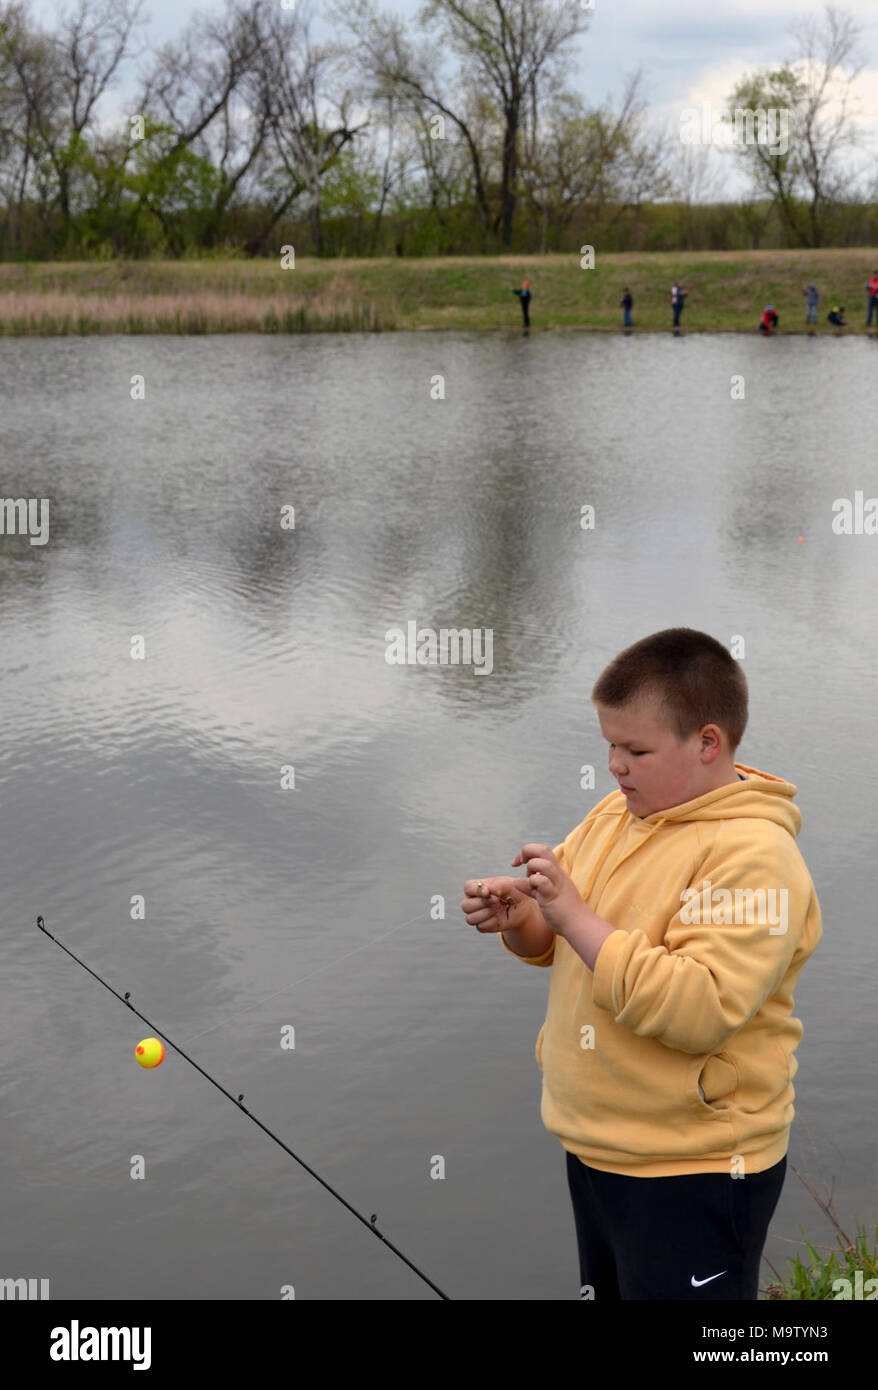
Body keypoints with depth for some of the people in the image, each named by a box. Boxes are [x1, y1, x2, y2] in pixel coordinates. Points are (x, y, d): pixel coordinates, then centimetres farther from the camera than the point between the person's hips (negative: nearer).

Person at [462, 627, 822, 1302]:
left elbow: (698, 1011, -30)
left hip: (691, 1174, -8)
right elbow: (551, 940, 15)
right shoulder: (615, 815, 5)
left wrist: (576, 917, -29)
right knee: (607, 1288, 22)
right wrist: (516, 916, -8)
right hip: (596, 1148, 8)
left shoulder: (754, 853, -20)